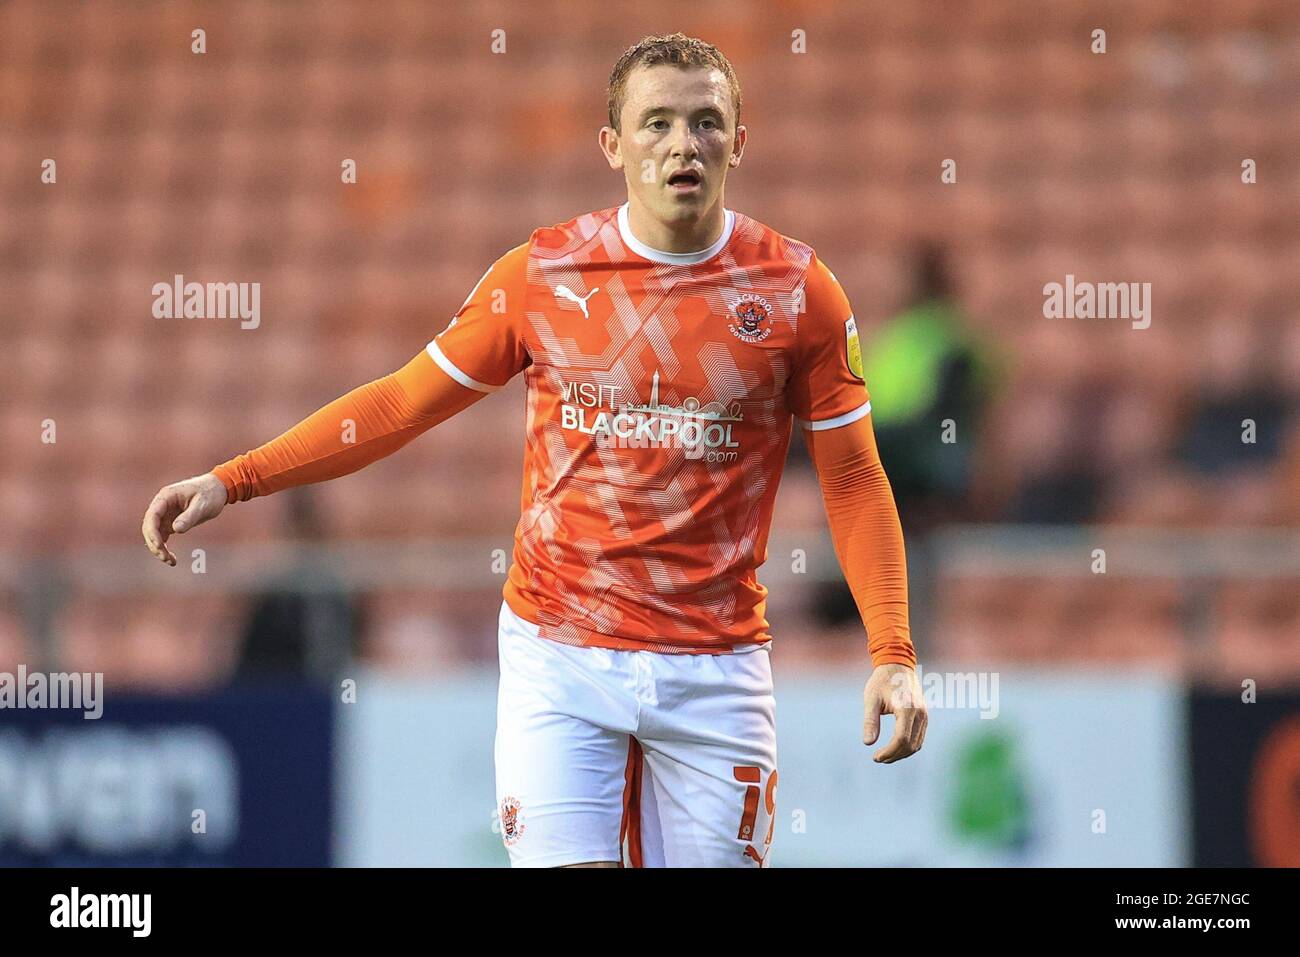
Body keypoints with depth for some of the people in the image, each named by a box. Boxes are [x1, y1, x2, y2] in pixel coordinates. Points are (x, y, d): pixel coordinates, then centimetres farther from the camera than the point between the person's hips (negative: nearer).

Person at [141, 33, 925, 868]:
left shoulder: (798, 291, -2)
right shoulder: (540, 276, -1)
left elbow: (854, 480, 3)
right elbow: (401, 403, 8)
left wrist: (893, 654, -6)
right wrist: (230, 482, 3)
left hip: (715, 665, 0)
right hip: (559, 656, 0)